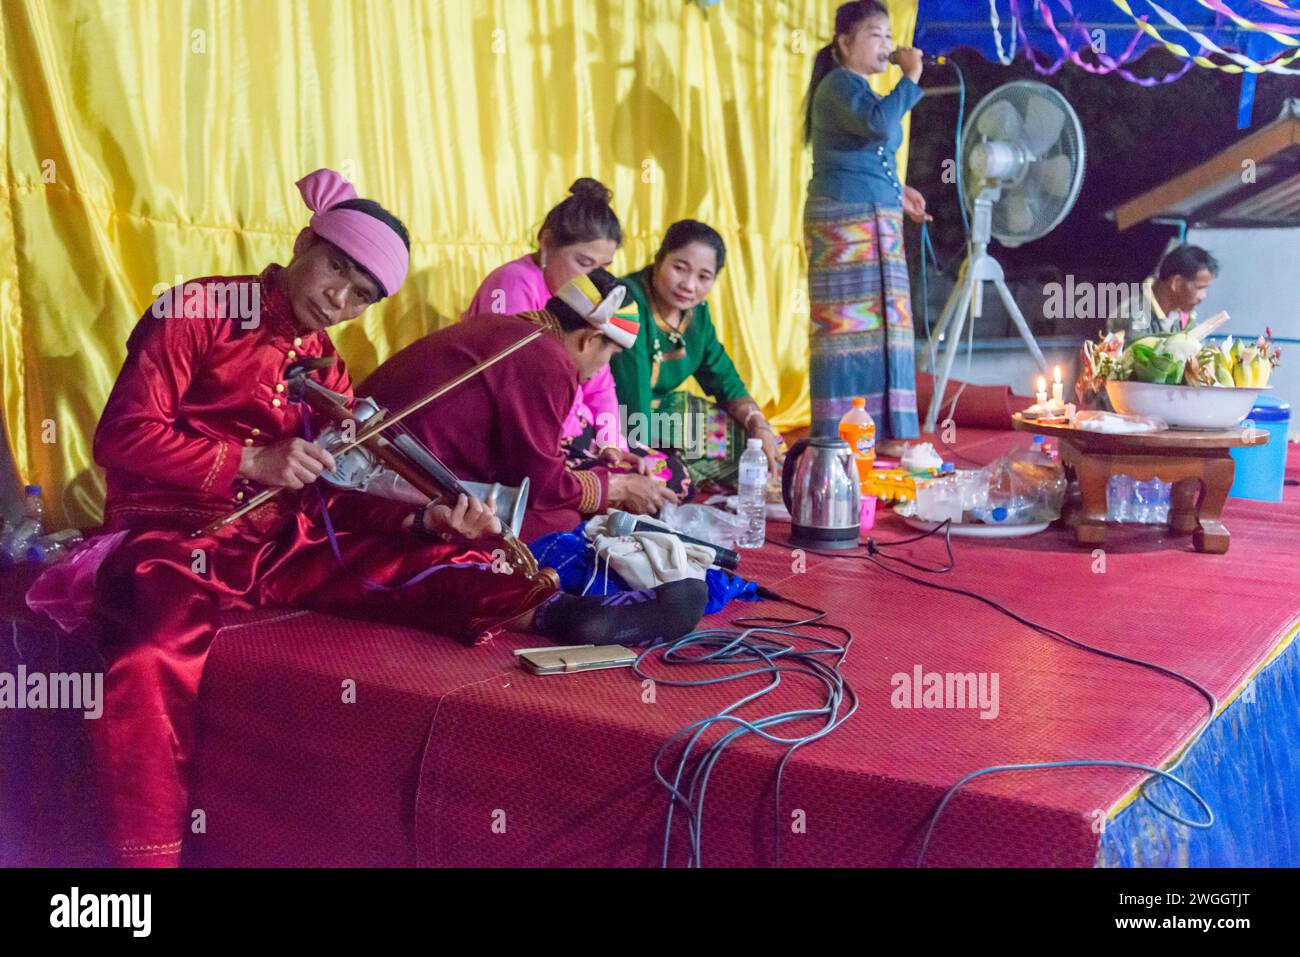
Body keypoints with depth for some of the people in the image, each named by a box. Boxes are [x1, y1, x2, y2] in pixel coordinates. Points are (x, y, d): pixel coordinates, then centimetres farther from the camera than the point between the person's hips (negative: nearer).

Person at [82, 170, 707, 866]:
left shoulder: (327, 375, 16)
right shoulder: (199, 310, -2)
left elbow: (332, 495, 6)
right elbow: (123, 434, -9)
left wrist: (427, 520, -12)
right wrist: (251, 460, -20)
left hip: (287, 544, 5)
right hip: (174, 535, -5)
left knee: (420, 565, -19)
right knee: (152, 666, -37)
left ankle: (559, 612, -43)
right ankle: (149, 855, -28)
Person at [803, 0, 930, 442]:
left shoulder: (859, 90, 22)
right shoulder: (839, 84, -8)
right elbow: (881, 125, -27)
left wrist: (896, 191, 18)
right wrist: (911, 77, -14)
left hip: (872, 221, 10)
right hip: (847, 221, -10)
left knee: (872, 326, 8)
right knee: (851, 324, -11)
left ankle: (869, 436, 13)